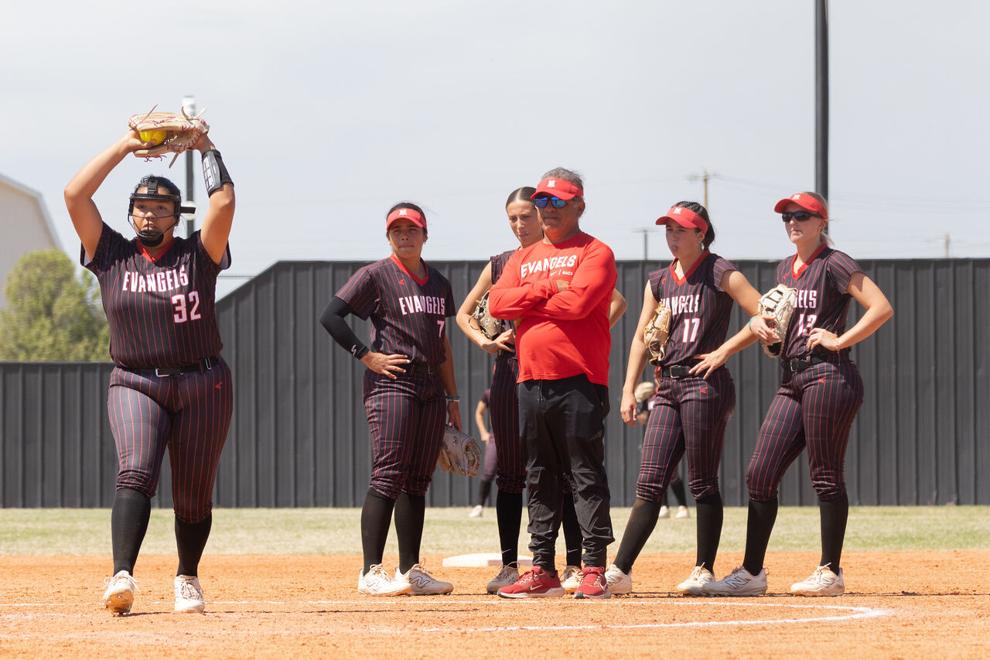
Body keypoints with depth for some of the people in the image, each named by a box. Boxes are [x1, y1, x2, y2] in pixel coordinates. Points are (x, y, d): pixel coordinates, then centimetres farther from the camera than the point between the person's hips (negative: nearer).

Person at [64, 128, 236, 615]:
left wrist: (205, 148, 1)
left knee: (194, 495, 5)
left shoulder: (197, 255, 4)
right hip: (135, 385, -1)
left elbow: (224, 202, -10)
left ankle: (187, 580, 27)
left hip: (203, 386, 1)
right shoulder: (112, 256, 6)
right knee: (135, 473, -23)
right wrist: (126, 146, 2)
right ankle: (122, 577, -37)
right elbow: (75, 195, -1)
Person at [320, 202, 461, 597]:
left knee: (417, 482, 8)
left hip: (431, 387, 7)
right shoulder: (376, 276, -4)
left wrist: (452, 398, 18)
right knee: (388, 477, -13)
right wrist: (366, 355, -13)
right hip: (391, 383, -7)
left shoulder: (438, 284, 17)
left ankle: (410, 571, 12)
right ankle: (371, 572, -14)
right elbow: (331, 316, -10)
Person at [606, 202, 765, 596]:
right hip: (667, 387, 6)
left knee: (702, 483, -2)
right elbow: (642, 337, 14)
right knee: (649, 484, 1)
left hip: (705, 385, -6)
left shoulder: (721, 275, -2)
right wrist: (629, 390, 5)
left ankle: (704, 571, 4)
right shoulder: (658, 282, 16)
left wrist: (723, 351, -12)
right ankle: (620, 571, -3)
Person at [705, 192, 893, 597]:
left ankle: (830, 573, 2)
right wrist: (764, 330, 7)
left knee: (826, 477, -5)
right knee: (759, 474, 3)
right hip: (791, 380, 8)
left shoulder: (834, 265, -6)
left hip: (828, 376, -8)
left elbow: (882, 308, -13)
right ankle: (751, 573, 8)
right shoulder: (785, 269, 18)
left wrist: (839, 340, -16)